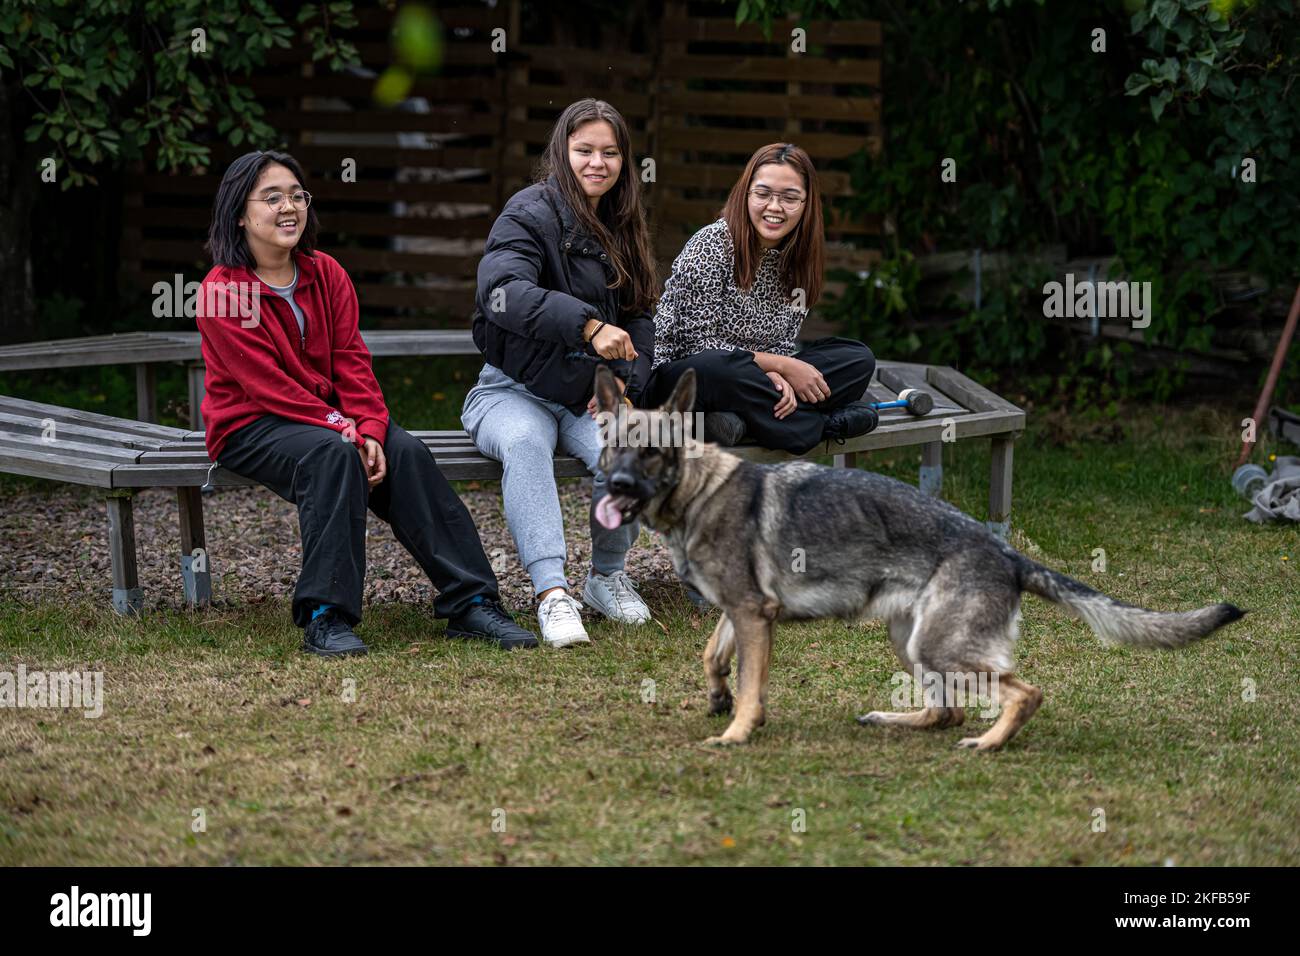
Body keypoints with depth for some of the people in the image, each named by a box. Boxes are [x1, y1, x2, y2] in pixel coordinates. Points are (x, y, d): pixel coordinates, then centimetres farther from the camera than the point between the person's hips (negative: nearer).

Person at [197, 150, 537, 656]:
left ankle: (470, 601, -22)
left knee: (406, 453, -21)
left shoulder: (326, 273, 6)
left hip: (327, 415, 5)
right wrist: (345, 433, -26)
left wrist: (369, 429, -19)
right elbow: (267, 385, -19)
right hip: (250, 426, -5)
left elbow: (351, 361, -1)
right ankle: (325, 618, -36)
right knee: (333, 455, -35)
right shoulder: (222, 290, -13)